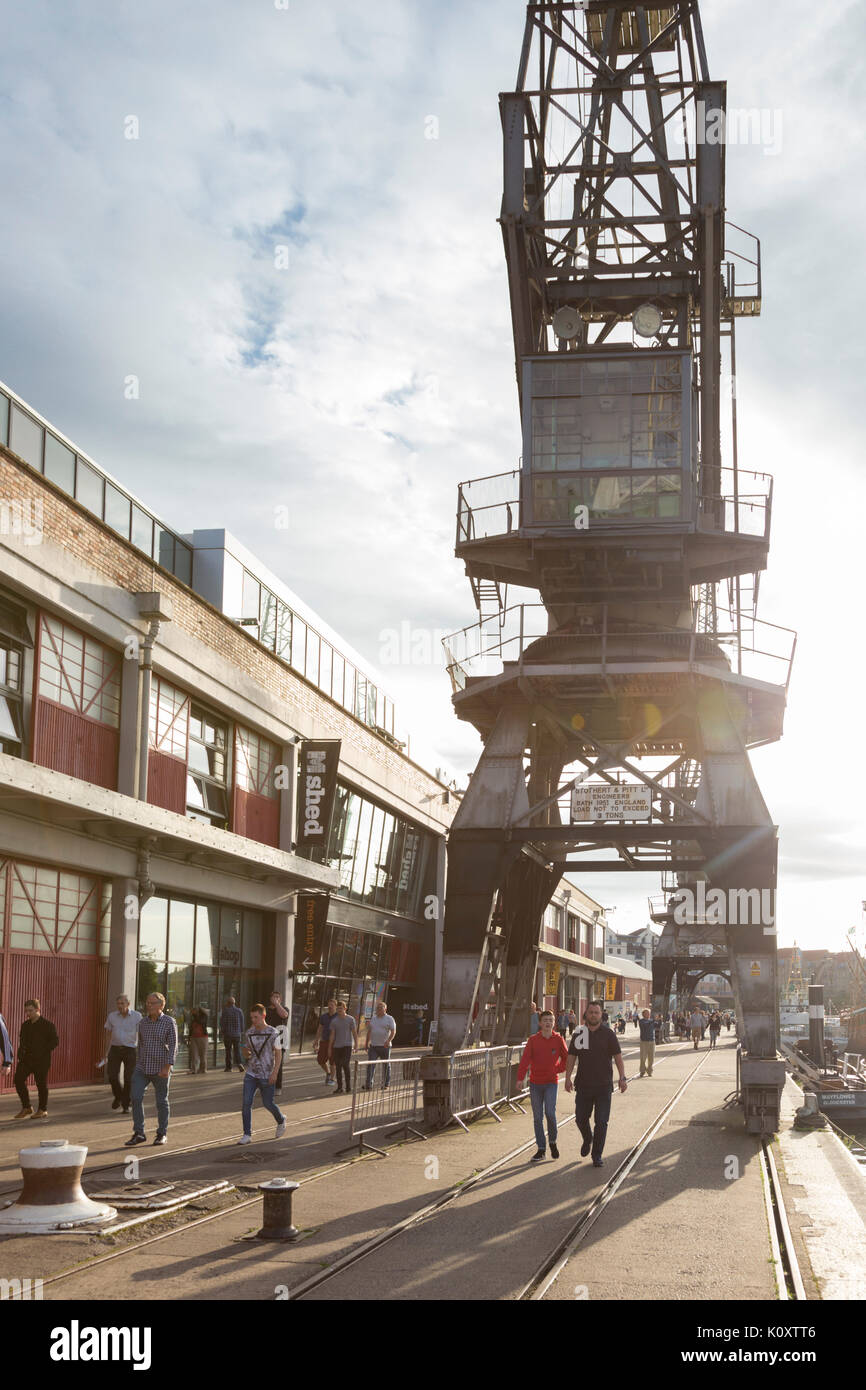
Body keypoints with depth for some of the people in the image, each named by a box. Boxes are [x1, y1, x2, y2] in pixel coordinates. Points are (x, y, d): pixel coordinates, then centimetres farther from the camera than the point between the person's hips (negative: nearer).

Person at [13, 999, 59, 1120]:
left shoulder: (47, 1025, -5)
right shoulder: (25, 1025, 14)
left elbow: (55, 1041, -7)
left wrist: (42, 1051, -16)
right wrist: (21, 1053, 8)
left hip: (41, 1060, -6)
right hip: (26, 1059, 6)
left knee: (41, 1084, 0)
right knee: (18, 1079, -5)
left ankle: (43, 1110, 12)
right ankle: (26, 1107, 8)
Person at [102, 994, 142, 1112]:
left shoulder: (137, 1016, -6)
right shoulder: (112, 1016, 1)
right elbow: (108, 1035, 11)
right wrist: (106, 1053, 12)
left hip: (130, 1050, -2)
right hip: (115, 1049, 2)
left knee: (128, 1079, -4)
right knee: (112, 1076, -9)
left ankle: (126, 1105, 12)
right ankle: (118, 1097, 20)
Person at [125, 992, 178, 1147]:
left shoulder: (169, 1022, -8)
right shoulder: (143, 1023, 8)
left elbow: (173, 1046, -11)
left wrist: (167, 1067, -20)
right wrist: (138, 1065, 17)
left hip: (160, 1069, -4)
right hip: (142, 1068, 4)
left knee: (161, 1101, 5)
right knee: (136, 1097, -10)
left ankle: (162, 1134, 20)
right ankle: (139, 1134, -5)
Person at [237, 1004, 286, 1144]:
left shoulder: (273, 1033, -8)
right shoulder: (249, 1033, 4)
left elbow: (278, 1054, -6)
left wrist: (275, 1072, -15)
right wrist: (246, 1054, -9)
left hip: (266, 1075, -3)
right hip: (250, 1074, 3)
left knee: (268, 1103, 6)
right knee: (246, 1103, -8)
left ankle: (281, 1121, 36)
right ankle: (247, 1135, -2)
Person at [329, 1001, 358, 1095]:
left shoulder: (350, 1019, -2)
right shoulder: (334, 1021, 6)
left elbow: (355, 1033, -3)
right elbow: (332, 1035, 4)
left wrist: (356, 1045, -11)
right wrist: (329, 1049, 1)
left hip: (347, 1046, -4)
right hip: (337, 1046, 4)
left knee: (345, 1065, -15)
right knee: (338, 1067, 5)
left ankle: (348, 1087, -6)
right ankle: (339, 1088, 13)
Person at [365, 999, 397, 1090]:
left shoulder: (389, 1019, -2)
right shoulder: (373, 1018, 14)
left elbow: (393, 1031, -11)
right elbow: (369, 1031, 20)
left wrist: (388, 1041, -27)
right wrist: (367, 1043, 17)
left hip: (385, 1046, -4)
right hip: (373, 1046, 4)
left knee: (386, 1065, 6)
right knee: (370, 1065, -9)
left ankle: (386, 1084, 17)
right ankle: (369, 1084, -13)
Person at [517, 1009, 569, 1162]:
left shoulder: (558, 1039, -1)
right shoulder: (533, 1040, -2)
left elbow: (566, 1058, 13)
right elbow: (525, 1059, -10)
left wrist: (558, 1070, 0)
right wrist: (520, 1078, -20)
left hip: (551, 1082, -1)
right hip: (535, 1083, 1)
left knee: (550, 1112, -16)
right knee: (537, 1117, 4)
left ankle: (553, 1142, 9)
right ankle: (541, 1149, 13)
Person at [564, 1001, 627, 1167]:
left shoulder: (608, 1034, 0)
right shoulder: (579, 1033, 4)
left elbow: (618, 1057, -1)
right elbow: (571, 1057, 6)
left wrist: (622, 1077, -11)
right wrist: (568, 1078, -4)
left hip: (603, 1085, -2)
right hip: (583, 1084, 2)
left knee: (601, 1122, -2)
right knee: (581, 1119, 6)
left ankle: (597, 1155, 8)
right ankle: (587, 1139, 37)